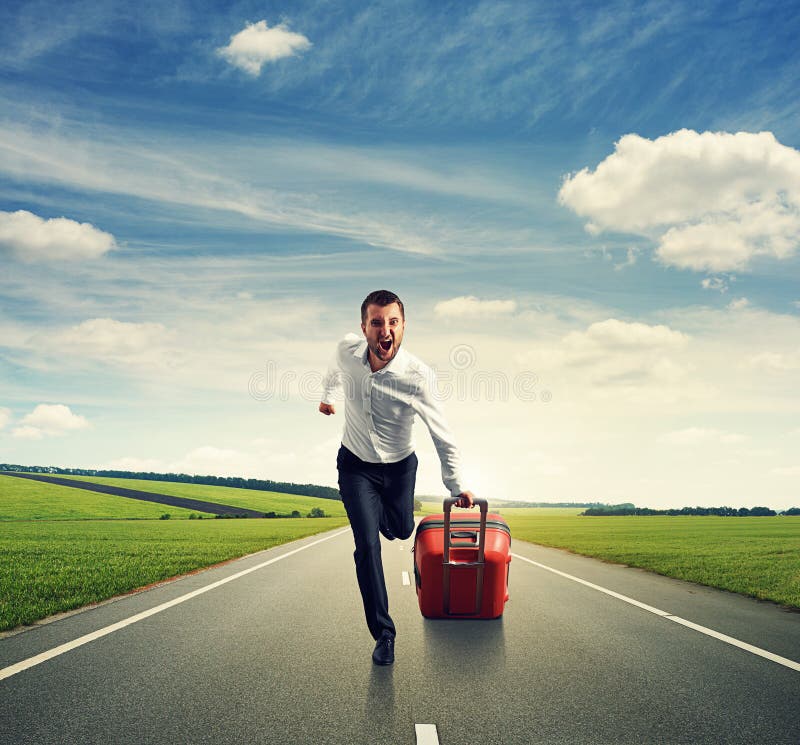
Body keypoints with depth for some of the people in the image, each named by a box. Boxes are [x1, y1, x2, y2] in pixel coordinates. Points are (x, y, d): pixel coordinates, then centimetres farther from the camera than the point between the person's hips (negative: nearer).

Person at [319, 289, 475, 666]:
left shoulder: (417, 375, -29)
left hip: (399, 465, 0)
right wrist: (329, 394, 26)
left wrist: (457, 486, -14)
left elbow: (443, 436, -19)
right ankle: (383, 634, 2)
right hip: (355, 465, 1)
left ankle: (384, 514, 56)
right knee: (367, 546, -10)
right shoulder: (348, 349, -21)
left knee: (401, 530, 18)